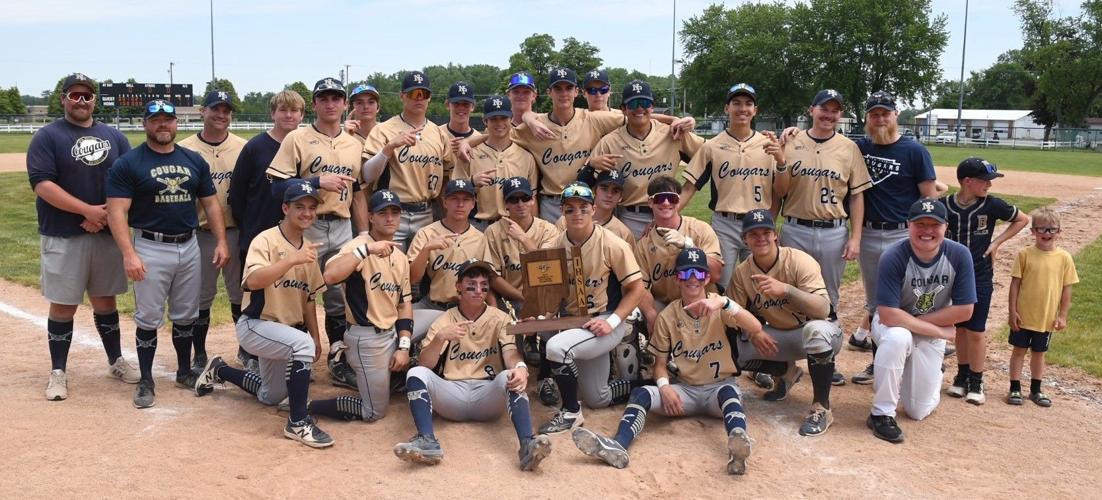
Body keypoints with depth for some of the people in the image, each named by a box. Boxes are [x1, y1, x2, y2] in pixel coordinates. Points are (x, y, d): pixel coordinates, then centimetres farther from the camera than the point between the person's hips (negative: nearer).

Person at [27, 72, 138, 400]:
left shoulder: (113, 137, 10)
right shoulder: (47, 136, -2)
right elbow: (42, 184, -12)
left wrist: (108, 215, -9)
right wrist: (88, 210, -19)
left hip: (107, 234, 3)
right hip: (63, 237, -3)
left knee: (105, 300, 13)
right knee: (63, 306, 2)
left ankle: (116, 361, 24)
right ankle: (58, 372, 11)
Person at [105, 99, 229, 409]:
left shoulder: (194, 161, 8)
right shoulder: (128, 163, -5)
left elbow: (211, 203, 12)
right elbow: (117, 211, -11)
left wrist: (221, 241, 1)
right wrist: (128, 254, -21)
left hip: (189, 246, 4)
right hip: (150, 247, -4)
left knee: (186, 316, 13)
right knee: (148, 319, 1)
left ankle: (185, 372, 28)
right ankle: (146, 382, 13)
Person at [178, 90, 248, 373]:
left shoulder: (244, 148, 3)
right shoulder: (185, 149, -1)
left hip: (237, 231, 1)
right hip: (200, 233, -1)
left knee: (242, 293, 10)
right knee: (201, 296, 7)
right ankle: (199, 355, 19)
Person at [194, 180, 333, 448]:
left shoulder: (310, 248, 5)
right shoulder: (266, 240, -16)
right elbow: (253, 280, -34)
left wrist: (316, 337, 10)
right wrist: (293, 259, -41)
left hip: (288, 329, 8)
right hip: (255, 326, -8)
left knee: (271, 397, 18)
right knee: (302, 343, -35)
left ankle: (220, 370, 42)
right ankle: (298, 422, -23)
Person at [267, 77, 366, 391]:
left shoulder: (353, 145, 14)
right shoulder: (297, 139, -2)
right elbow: (279, 184, -9)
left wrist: (364, 236, 11)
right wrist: (318, 182, -19)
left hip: (342, 228, 5)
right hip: (307, 227, -4)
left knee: (340, 299, 8)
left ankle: (339, 362, 17)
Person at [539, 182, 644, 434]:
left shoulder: (612, 244, -16)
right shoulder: (559, 246, -1)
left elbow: (636, 288, -12)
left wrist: (612, 321, -22)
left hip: (604, 323, -6)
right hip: (573, 322, 6)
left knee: (556, 346, -32)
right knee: (597, 399, 13)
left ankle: (571, 412, -11)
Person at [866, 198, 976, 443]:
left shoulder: (959, 255, -17)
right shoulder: (894, 257, -26)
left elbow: (964, 311, -15)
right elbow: (888, 315, -30)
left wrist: (912, 320, -18)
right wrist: (939, 331, -24)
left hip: (932, 336, 3)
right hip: (892, 325, -3)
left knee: (918, 411, 2)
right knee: (897, 338, -40)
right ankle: (882, 413, -23)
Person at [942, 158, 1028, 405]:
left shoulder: (991, 205, -8)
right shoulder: (945, 205, -7)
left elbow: (1023, 219, 5)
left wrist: (997, 242, -3)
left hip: (980, 278, -1)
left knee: (976, 331, 2)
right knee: (960, 327, 13)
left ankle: (976, 382, 14)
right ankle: (962, 375, 26)